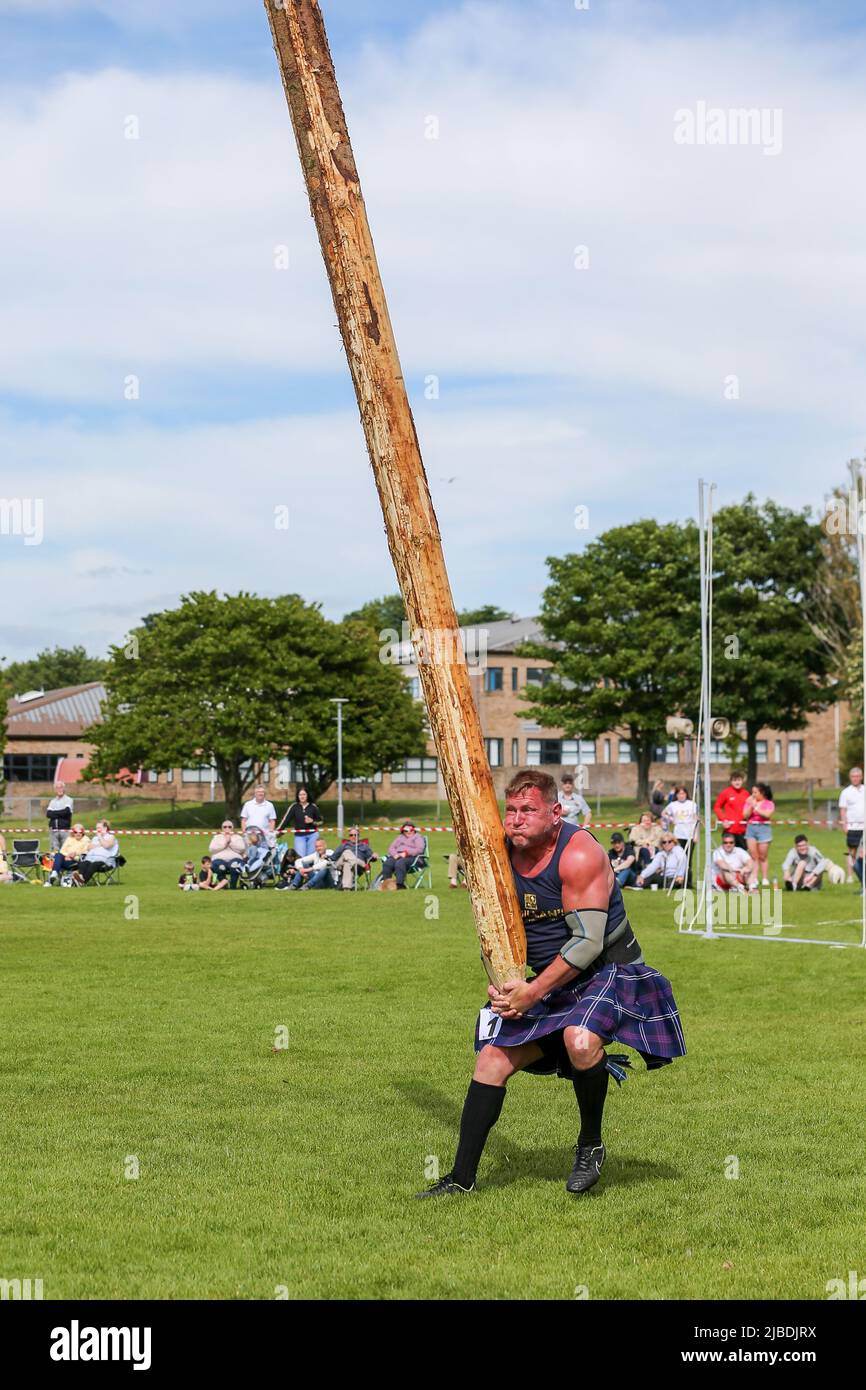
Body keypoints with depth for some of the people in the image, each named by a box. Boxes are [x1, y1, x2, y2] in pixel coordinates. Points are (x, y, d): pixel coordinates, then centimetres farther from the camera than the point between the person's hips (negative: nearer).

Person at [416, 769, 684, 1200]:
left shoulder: (579, 854, -22)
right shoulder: (502, 856, -1)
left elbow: (588, 941, -26)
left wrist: (532, 993, -25)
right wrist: (500, 981, -9)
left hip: (608, 973, -7)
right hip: (551, 984, 7)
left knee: (580, 1039, -35)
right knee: (492, 1058, 1)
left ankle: (590, 1145, -8)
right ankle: (462, 1178, 13)